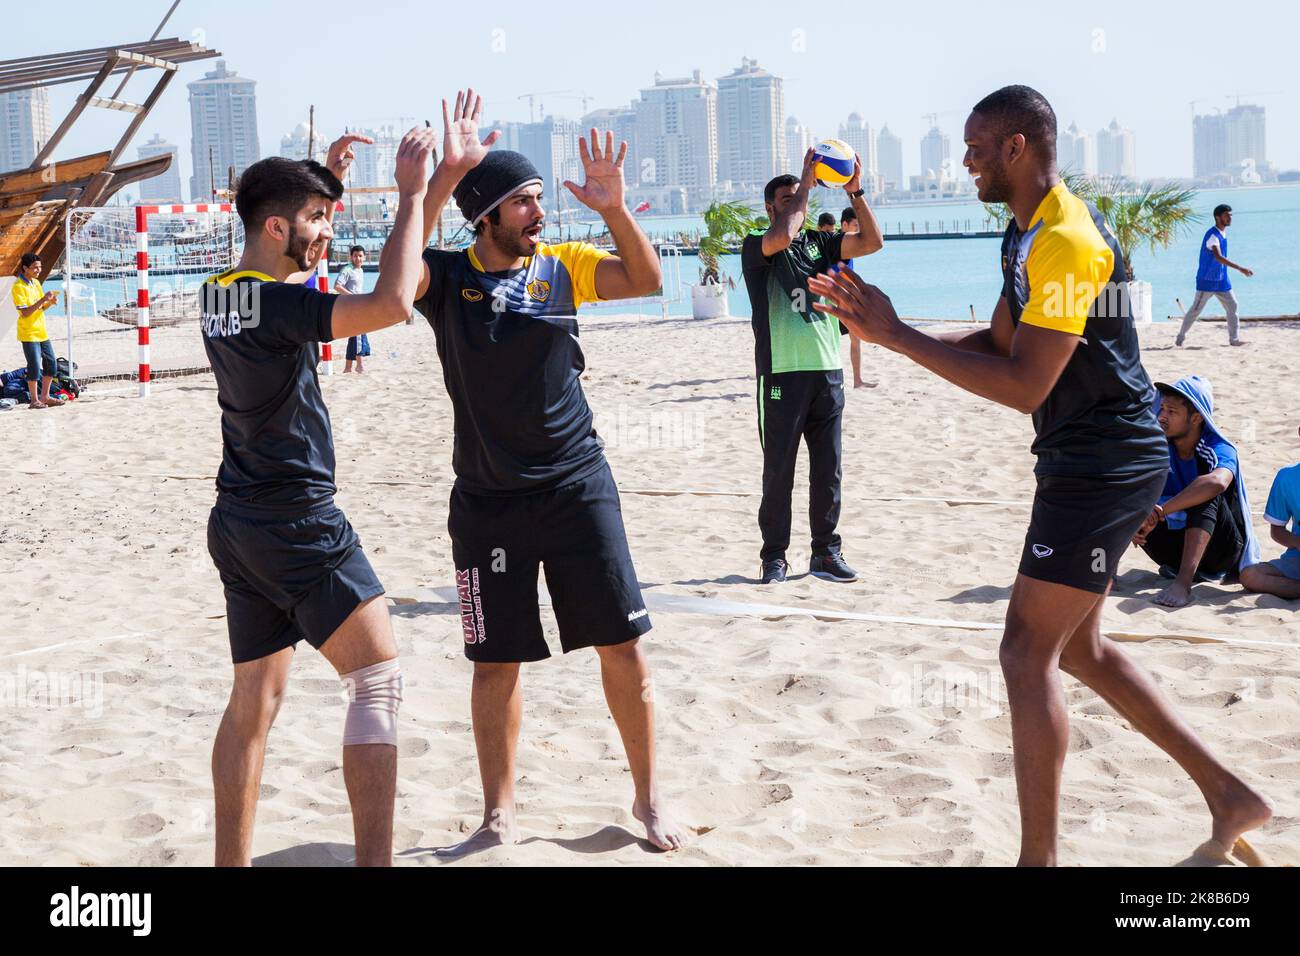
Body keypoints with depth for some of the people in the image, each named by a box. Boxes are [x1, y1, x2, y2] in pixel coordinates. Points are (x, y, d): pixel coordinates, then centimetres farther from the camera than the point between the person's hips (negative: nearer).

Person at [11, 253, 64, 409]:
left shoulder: (36, 283, 10)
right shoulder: (18, 287, -15)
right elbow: (24, 313, -20)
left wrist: (50, 302, -4)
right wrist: (43, 300, -25)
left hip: (41, 332, 8)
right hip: (29, 334, -8)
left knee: (52, 364, 9)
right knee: (35, 367, -7)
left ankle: (45, 397, 20)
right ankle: (34, 400, 3)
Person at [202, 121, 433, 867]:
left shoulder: (222, 296, 8)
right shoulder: (277, 304, -18)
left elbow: (292, 267, 30)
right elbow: (392, 303, -30)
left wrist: (326, 182, 22)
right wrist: (412, 194, -21)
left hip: (239, 525, 9)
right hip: (299, 524, -9)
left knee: (255, 700, 12)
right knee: (378, 680, -4)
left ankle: (232, 862, 15)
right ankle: (375, 858, -8)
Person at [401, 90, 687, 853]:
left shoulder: (560, 266, 2)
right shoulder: (449, 278, -4)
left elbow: (646, 279, -6)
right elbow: (397, 266, -24)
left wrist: (614, 210, -23)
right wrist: (447, 174, -30)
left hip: (577, 483, 1)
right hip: (489, 498, -1)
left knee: (623, 642, 1)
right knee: (496, 661, 6)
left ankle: (649, 797, 17)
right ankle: (499, 816, 20)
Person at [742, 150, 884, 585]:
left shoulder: (819, 243, 13)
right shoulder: (756, 247, 0)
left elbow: (872, 242, 3)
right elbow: (782, 236, -22)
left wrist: (856, 193, -8)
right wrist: (806, 183, -14)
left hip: (828, 371, 4)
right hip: (782, 374, -4)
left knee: (828, 468, 7)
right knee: (779, 471, 1)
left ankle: (825, 552, 15)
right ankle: (774, 556, 9)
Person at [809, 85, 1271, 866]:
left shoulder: (1067, 242, -20)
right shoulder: (1030, 236, 12)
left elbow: (1024, 385, -24)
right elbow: (997, 345, 14)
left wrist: (898, 336, -21)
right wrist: (884, 328, 2)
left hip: (1103, 466, -11)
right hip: (1093, 462, 11)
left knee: (1028, 651, -8)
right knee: (1076, 646, 17)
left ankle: (1040, 857, -2)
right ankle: (1228, 795, 24)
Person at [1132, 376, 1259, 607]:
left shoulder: (1219, 450, -17)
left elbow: (1218, 482, -42)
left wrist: (1161, 511, -46)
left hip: (1223, 549, -4)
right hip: (1179, 544, 4)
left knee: (1206, 494, -34)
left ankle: (1183, 582, -46)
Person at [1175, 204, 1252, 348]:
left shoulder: (1223, 234, 8)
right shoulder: (1212, 235, -21)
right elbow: (1218, 257, -35)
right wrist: (1240, 268, -40)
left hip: (1221, 280, 8)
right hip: (1207, 280, -8)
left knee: (1232, 306, 2)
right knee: (1196, 310, 0)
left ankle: (1234, 339, 6)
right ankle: (1181, 337, 13)